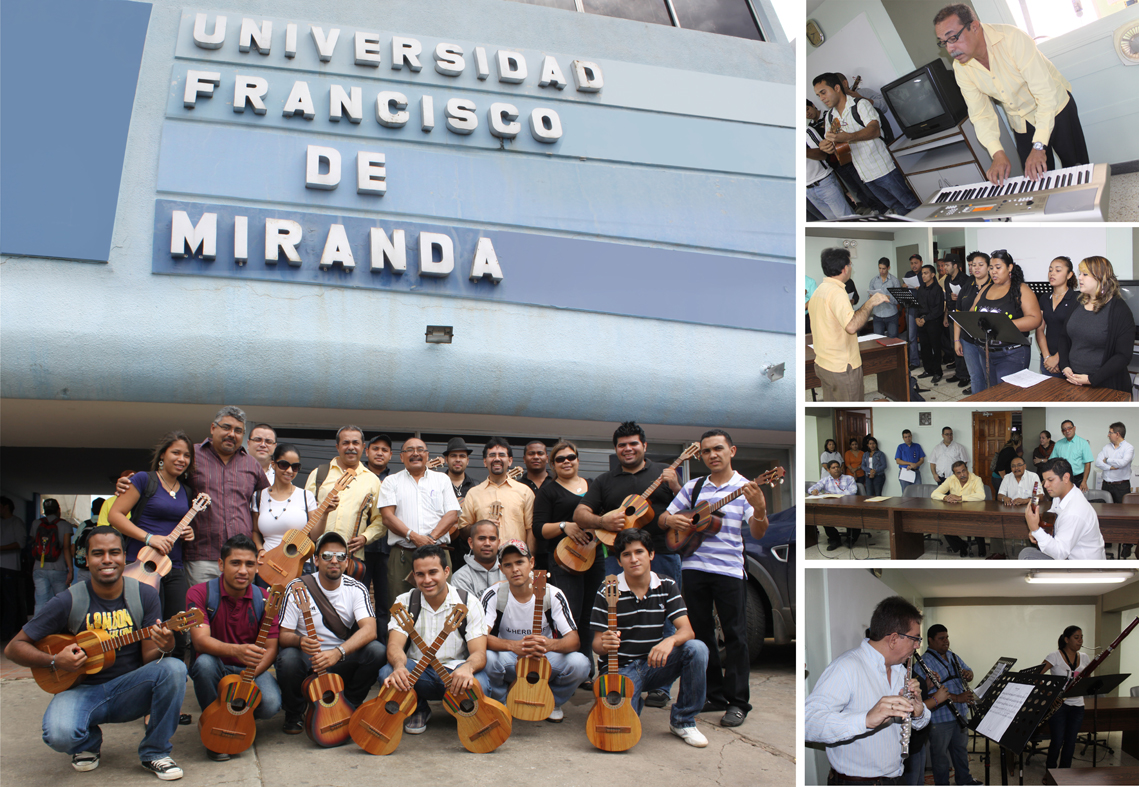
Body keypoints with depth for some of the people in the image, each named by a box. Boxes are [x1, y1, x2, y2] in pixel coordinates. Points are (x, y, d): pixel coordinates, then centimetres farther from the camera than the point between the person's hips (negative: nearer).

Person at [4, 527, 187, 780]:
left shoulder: (145, 596, -4)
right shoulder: (68, 602, -9)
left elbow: (148, 658, -5)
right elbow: (14, 647, -2)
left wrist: (164, 648, -29)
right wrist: (55, 661, -20)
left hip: (130, 691, 1)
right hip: (82, 689, -1)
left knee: (174, 668, -29)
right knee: (59, 733, -34)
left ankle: (155, 753, -8)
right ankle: (89, 742, 8)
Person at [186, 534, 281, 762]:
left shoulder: (264, 599, -4)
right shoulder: (200, 594, -10)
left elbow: (270, 649, -7)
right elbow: (200, 640, -25)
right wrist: (237, 651, -44)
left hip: (253, 669, 1)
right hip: (217, 670, -1)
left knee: (270, 704, -28)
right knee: (204, 662, -36)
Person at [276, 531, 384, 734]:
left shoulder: (356, 589, -5)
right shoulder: (298, 588, -8)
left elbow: (369, 630, -19)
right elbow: (283, 635, -9)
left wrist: (338, 652, -36)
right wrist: (299, 641, -34)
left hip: (342, 663, 1)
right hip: (307, 661, -1)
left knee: (376, 650, -25)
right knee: (288, 658, -34)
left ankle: (349, 707, 2)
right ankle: (294, 714, -1)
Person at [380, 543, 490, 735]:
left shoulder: (469, 603, -7)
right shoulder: (405, 602, -1)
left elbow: (479, 652, -15)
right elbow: (395, 645, -13)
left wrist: (467, 668, -41)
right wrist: (399, 666, -39)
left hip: (456, 671, -1)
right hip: (417, 671, 2)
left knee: (479, 684, -35)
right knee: (387, 674, -30)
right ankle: (418, 710, 4)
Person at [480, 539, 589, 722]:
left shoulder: (552, 595, -10)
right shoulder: (494, 595, -10)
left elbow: (574, 640, -15)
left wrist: (549, 644, -39)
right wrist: (514, 645, -41)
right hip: (509, 662, -1)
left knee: (579, 663, -30)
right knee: (485, 658, -35)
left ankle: (551, 702, 4)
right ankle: (504, 702, -1)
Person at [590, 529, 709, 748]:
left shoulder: (667, 586, -1)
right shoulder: (607, 592, -10)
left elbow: (687, 630, -10)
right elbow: (597, 643, -9)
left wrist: (670, 641, -34)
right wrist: (604, 644, -34)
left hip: (654, 664, 3)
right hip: (620, 668, -3)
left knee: (697, 648, -24)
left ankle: (683, 720, -6)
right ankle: (635, 702, 12)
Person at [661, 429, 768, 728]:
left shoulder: (745, 488, -1)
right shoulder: (693, 487, 10)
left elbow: (757, 534, -11)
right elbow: (664, 518, 16)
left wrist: (760, 509, -31)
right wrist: (670, 519, -8)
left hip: (730, 571, -4)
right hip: (694, 567, 4)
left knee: (734, 634, -2)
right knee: (701, 633, 10)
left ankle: (738, 702, 7)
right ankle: (715, 695, 23)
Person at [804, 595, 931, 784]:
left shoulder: (900, 670, 9)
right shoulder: (846, 668, -22)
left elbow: (919, 724, 13)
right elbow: (809, 723, -35)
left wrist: (918, 711, -11)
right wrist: (866, 719, -49)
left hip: (893, 780, 7)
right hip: (853, 780, -7)